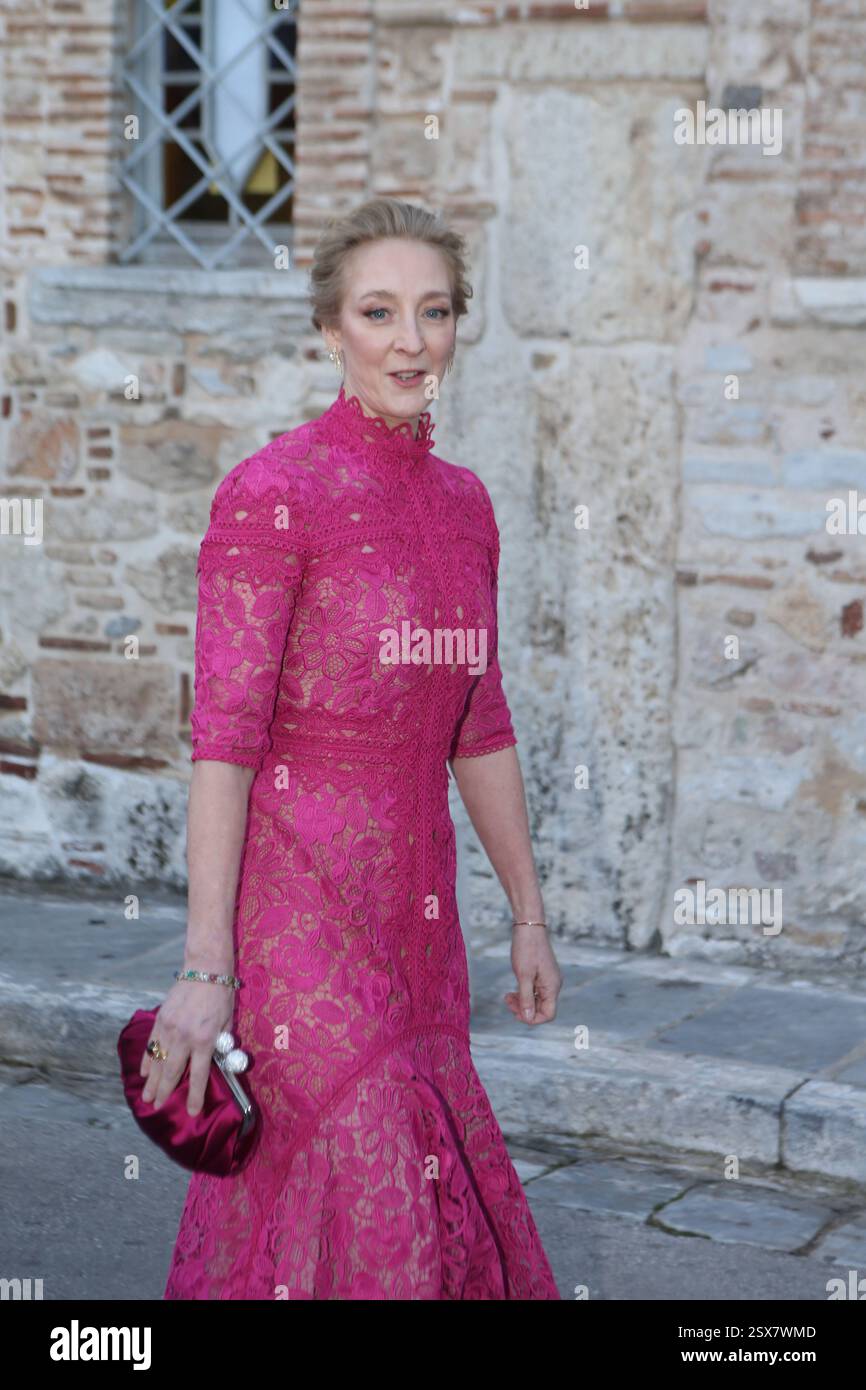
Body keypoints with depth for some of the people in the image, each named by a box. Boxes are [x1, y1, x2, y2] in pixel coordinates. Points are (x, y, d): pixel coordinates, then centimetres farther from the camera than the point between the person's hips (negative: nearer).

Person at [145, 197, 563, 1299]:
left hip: (414, 905, 7)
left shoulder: (462, 501, 10)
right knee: (362, 1215, -4)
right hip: (297, 894, -7)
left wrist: (528, 914, 17)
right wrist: (206, 968, -21)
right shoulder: (272, 493, -12)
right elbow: (223, 734, -17)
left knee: (431, 1196, 13)